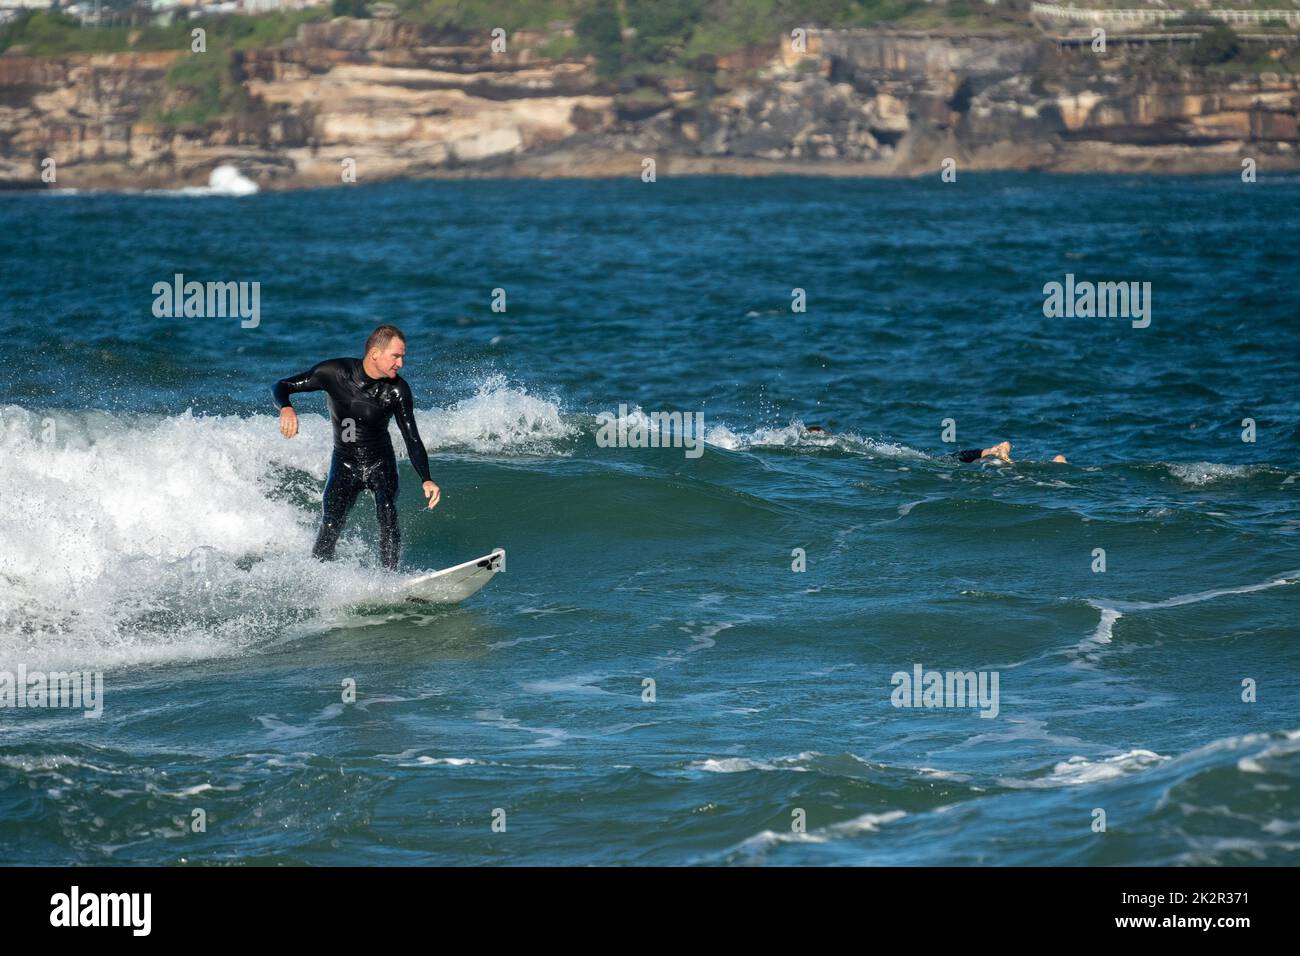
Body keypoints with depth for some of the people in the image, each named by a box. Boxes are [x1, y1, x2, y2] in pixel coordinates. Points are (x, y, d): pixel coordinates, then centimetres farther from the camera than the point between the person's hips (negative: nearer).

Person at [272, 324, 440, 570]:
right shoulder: (334, 372, -17)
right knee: (329, 529, -11)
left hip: (381, 465, 0)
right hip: (344, 464, 0)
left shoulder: (397, 390, -16)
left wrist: (426, 480, -30)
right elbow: (282, 386, -11)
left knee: (387, 516, -24)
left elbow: (412, 440, -15)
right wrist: (286, 409, -35)